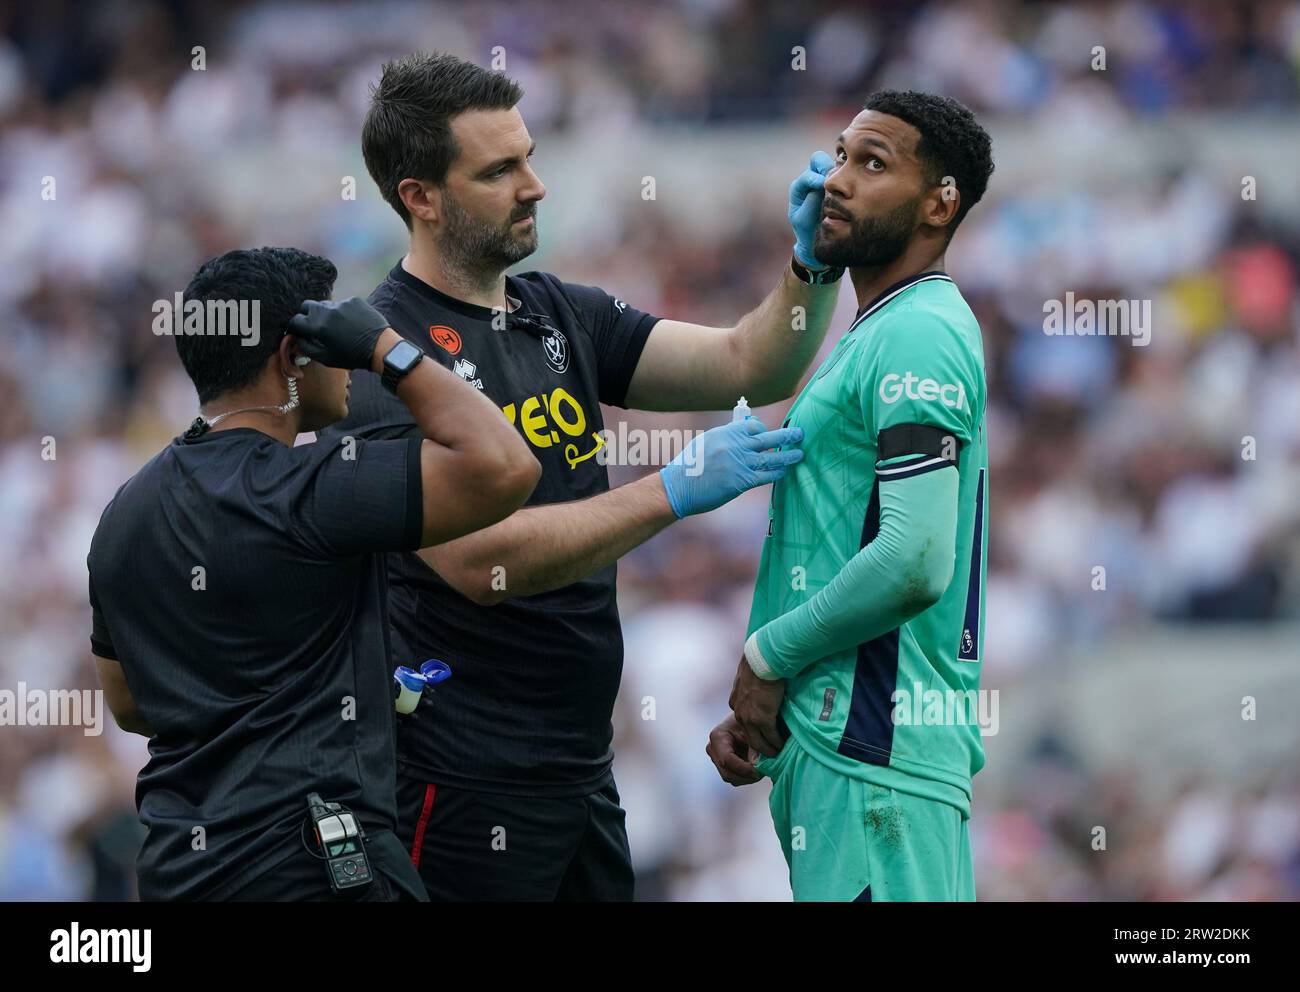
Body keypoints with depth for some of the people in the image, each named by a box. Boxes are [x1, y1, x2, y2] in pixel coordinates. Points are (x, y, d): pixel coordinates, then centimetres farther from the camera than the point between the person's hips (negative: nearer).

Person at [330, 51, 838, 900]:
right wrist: (677, 491, -25)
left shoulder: (561, 316, 11)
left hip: (581, 762, 8)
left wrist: (813, 265, -9)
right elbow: (479, 559, -23)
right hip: (467, 787, -8)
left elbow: (749, 367, 9)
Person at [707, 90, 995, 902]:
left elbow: (915, 562, -23)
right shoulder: (876, 333, 21)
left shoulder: (917, 336, -13)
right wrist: (756, 710, 15)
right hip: (831, 737, 10)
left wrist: (769, 654, -10)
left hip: (875, 746, -10)